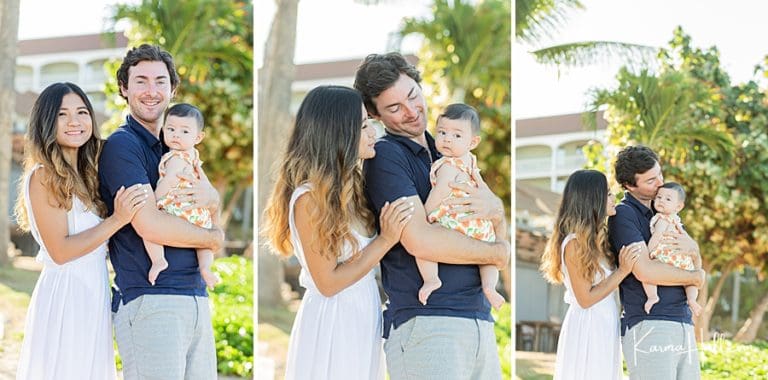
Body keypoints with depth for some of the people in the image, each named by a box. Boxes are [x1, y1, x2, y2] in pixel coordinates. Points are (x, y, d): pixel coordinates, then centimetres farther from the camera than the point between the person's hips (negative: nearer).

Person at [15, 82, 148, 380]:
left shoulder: (83, 177, 14)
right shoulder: (43, 177, -10)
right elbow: (60, 250, -16)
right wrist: (118, 220, -18)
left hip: (92, 297, 8)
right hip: (65, 297, -8)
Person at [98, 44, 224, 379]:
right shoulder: (121, 145, -6)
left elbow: (215, 204, 17)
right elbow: (148, 224, -16)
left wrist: (208, 196, -8)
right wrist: (213, 238, -2)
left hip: (196, 298, 8)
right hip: (148, 300, -8)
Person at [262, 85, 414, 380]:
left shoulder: (348, 186, 7)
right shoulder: (309, 198, -18)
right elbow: (328, 283, -16)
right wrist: (386, 240, -16)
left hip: (364, 317, 8)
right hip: (333, 322, -8)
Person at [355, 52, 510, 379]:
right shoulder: (385, 156, -5)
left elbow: (501, 235, 18)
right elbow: (419, 240, -16)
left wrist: (495, 210, -7)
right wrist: (496, 253, -3)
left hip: (479, 320, 7)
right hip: (424, 324, -7)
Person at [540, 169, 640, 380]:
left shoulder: (596, 239, 10)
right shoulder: (574, 244, -15)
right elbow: (585, 299, -15)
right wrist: (623, 271, -14)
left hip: (605, 327, 9)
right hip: (587, 328, -8)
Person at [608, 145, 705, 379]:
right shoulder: (623, 214, -7)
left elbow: (696, 252, 21)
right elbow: (644, 270, -17)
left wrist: (689, 245, -6)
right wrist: (695, 277, -4)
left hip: (683, 323, 8)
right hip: (648, 326, -8)